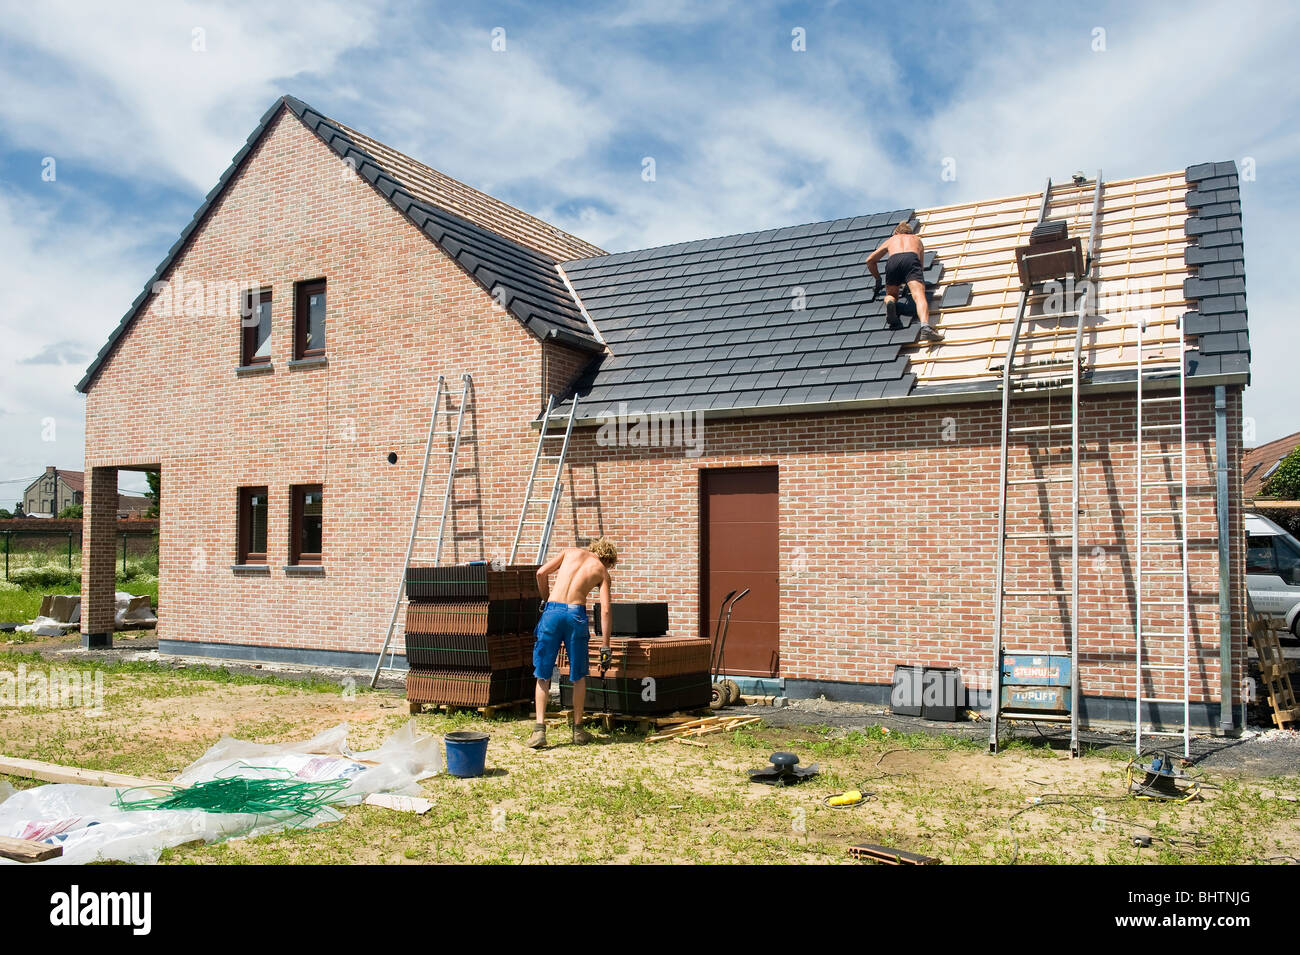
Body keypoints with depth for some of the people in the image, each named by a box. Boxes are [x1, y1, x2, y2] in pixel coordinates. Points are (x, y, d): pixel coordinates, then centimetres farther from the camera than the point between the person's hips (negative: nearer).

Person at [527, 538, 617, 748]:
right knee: (579, 676, 16)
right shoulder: (602, 572, 15)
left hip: (552, 610, 1)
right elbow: (605, 610, 5)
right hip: (576, 614, -1)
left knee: (543, 675, 9)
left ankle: (540, 729, 1)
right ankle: (578, 729, 22)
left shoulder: (571, 552, 20)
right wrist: (605, 645, 8)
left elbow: (541, 572, 8)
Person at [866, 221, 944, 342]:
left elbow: (869, 260, 42)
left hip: (893, 261, 1)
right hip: (911, 259, -1)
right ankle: (925, 326, -46)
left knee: (891, 295, 20)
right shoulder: (917, 240, 41)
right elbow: (922, 267, 45)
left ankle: (889, 302, -18)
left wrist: (878, 279, 53)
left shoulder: (890, 240, 40)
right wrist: (908, 282, 60)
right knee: (919, 296, -19)